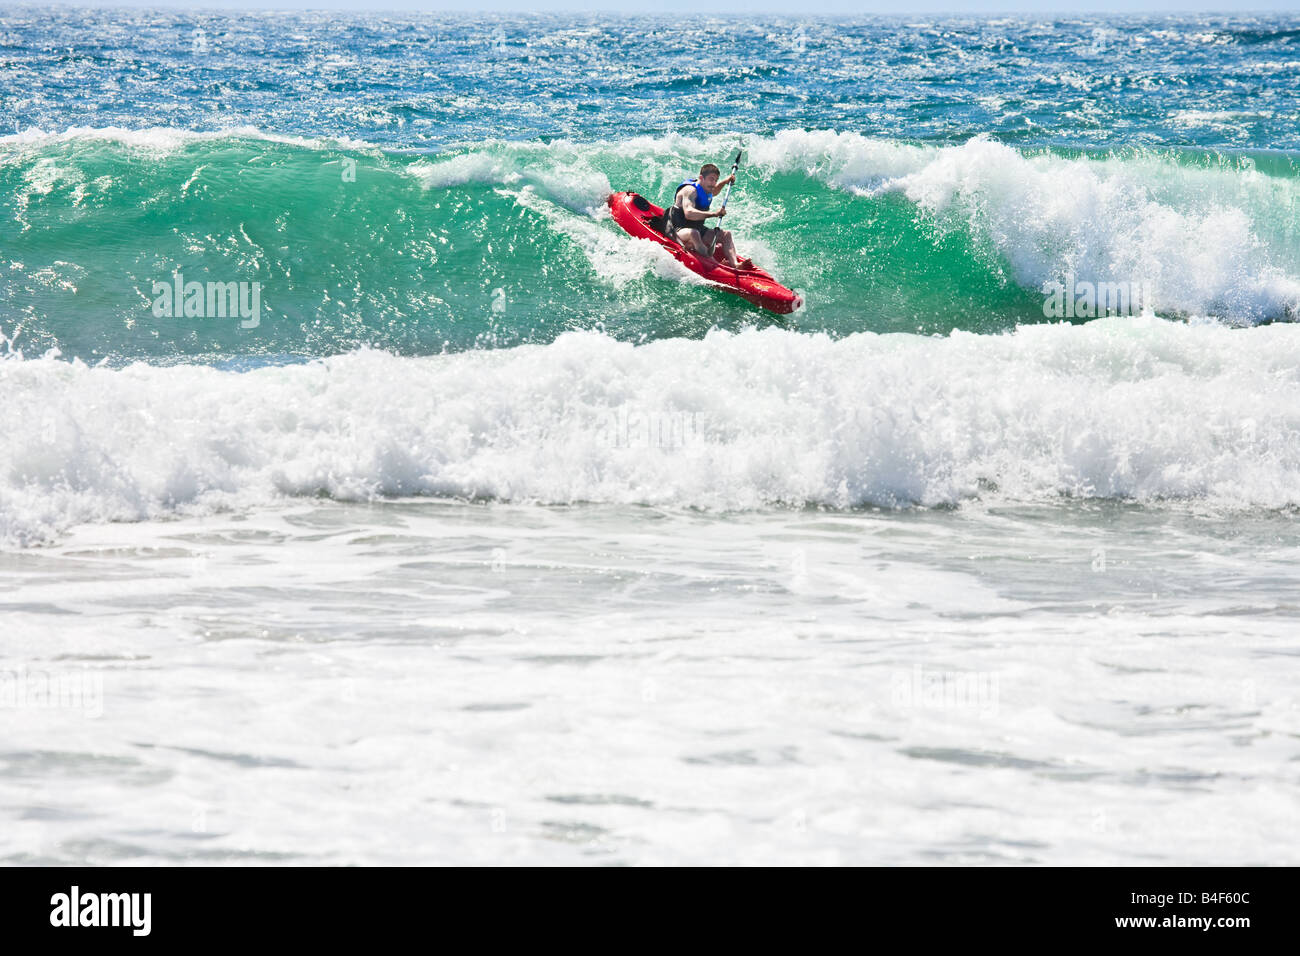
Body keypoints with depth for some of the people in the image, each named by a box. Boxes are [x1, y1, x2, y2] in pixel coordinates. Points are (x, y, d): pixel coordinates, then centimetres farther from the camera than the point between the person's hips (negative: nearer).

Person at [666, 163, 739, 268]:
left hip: (698, 229, 10)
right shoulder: (690, 190, -20)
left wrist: (725, 182, 23)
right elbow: (688, 213, -38)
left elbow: (713, 192, 39)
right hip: (679, 231, -10)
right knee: (693, 233, -41)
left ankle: (734, 264, -21)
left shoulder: (705, 189, 9)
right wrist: (714, 214, -40)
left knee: (726, 235, 0)